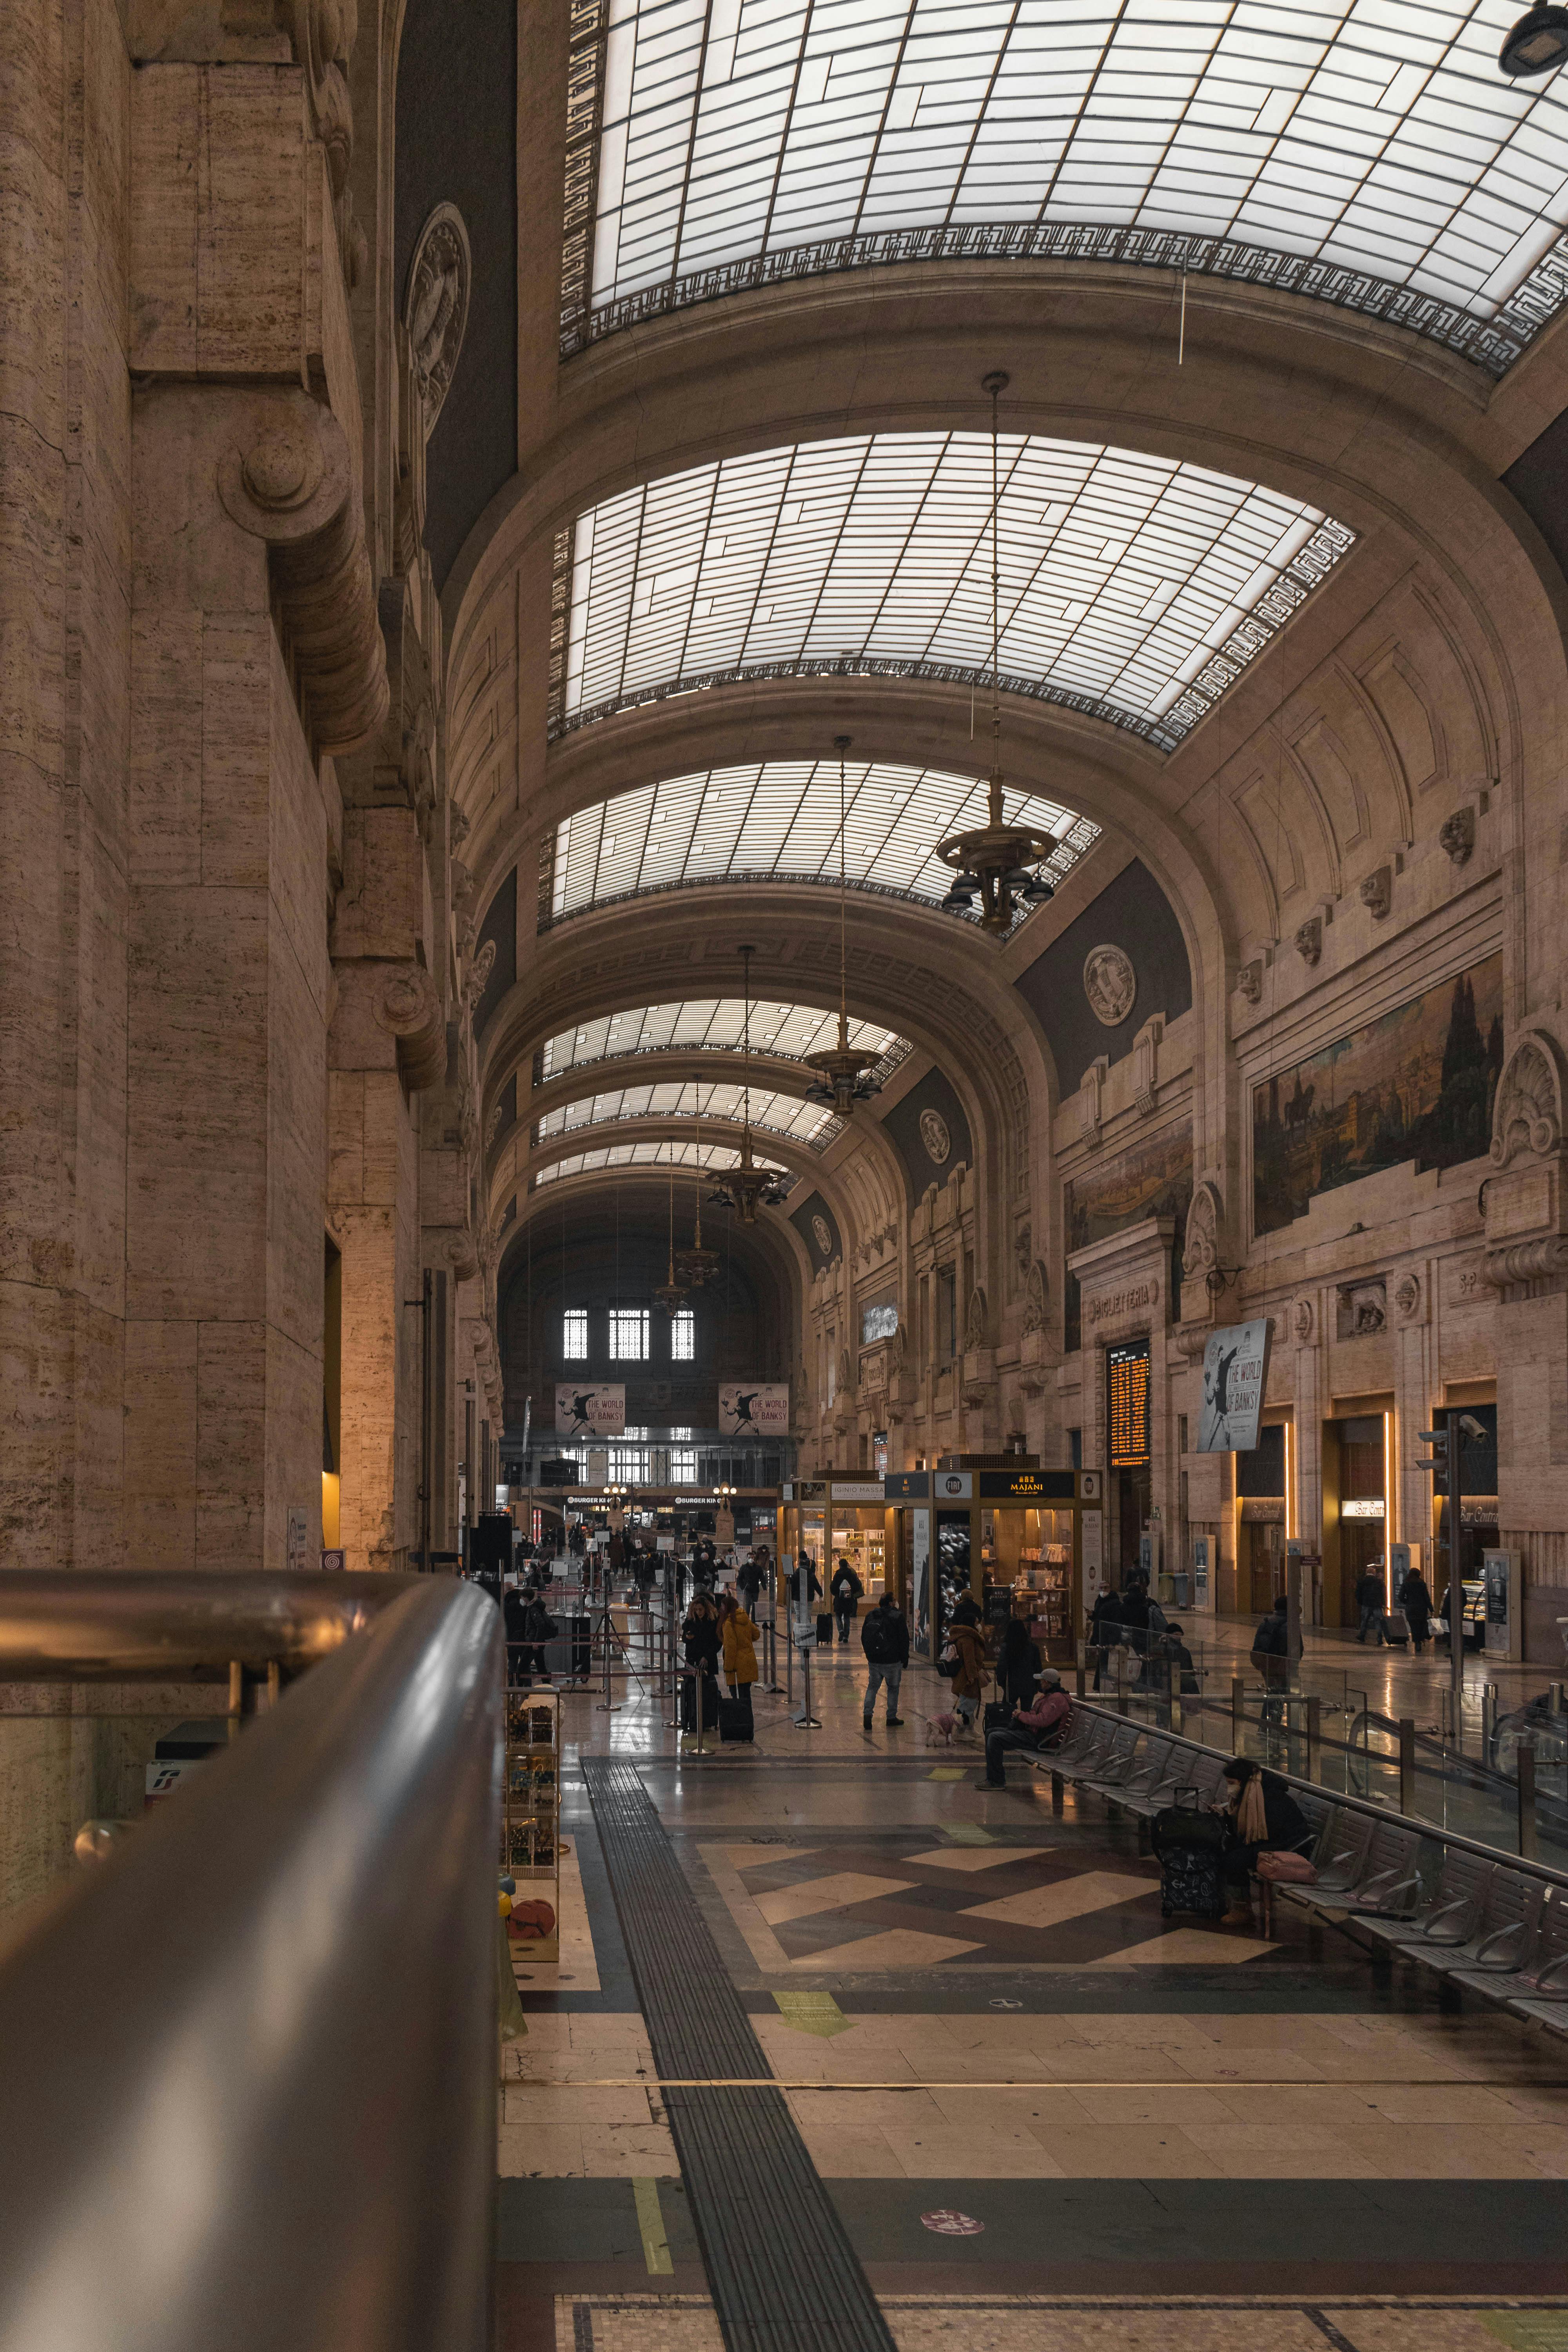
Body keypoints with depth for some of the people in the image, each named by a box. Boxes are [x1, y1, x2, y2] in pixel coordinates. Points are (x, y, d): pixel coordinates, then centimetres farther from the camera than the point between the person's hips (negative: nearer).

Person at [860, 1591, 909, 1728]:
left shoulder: (870, 1616, 5)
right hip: (892, 1661, -4)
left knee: (873, 1687, 12)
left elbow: (864, 1638, 12)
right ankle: (892, 1717, 15)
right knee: (893, 1688, 11)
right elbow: (904, 1640, -8)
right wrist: (905, 1659, 1)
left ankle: (867, 1713, -5)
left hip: (874, 1660, 4)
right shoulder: (897, 1617, -10)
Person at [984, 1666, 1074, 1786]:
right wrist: (1021, 1714, 3)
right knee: (991, 1733, 12)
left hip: (1038, 1740, -12)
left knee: (995, 1738, -20)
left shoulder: (1057, 1699, -18)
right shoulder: (1049, 1696, 18)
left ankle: (998, 1781, -13)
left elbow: (1042, 1721, -27)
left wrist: (1021, 1715, -13)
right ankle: (992, 1778, 11)